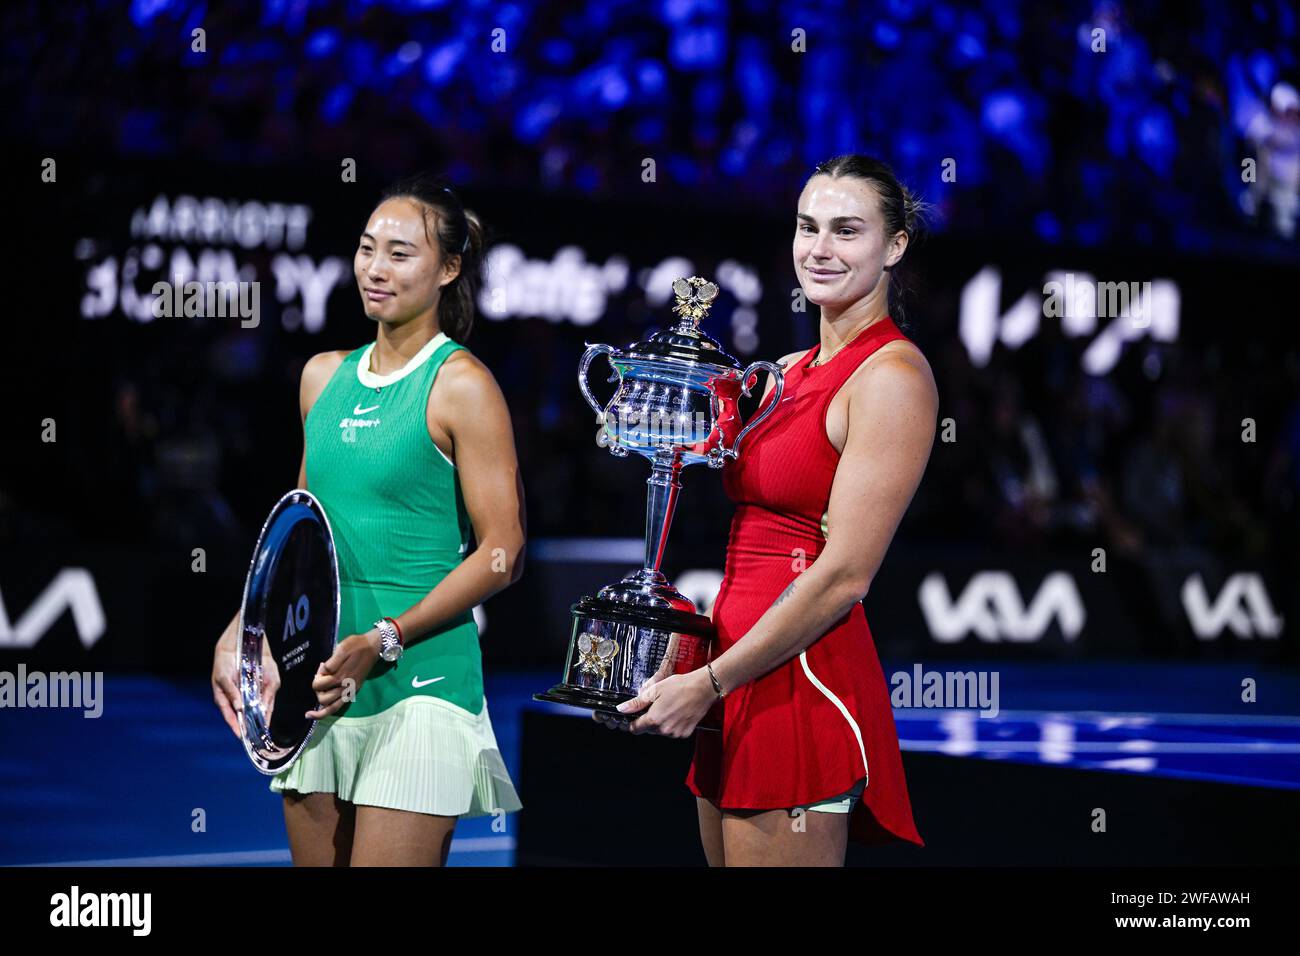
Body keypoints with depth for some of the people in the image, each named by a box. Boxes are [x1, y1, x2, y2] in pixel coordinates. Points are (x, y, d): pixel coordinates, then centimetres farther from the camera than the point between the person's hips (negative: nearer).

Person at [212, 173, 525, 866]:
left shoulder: (461, 385, -7)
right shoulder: (324, 375, 12)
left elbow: (502, 552, -10)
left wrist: (382, 641, -17)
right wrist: (240, 633, 10)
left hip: (418, 683, -6)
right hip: (318, 679, 6)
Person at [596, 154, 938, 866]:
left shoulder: (892, 375, -11)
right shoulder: (795, 371, 16)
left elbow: (844, 574, -17)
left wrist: (709, 683, -14)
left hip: (802, 686, -9)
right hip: (741, 679, 9)